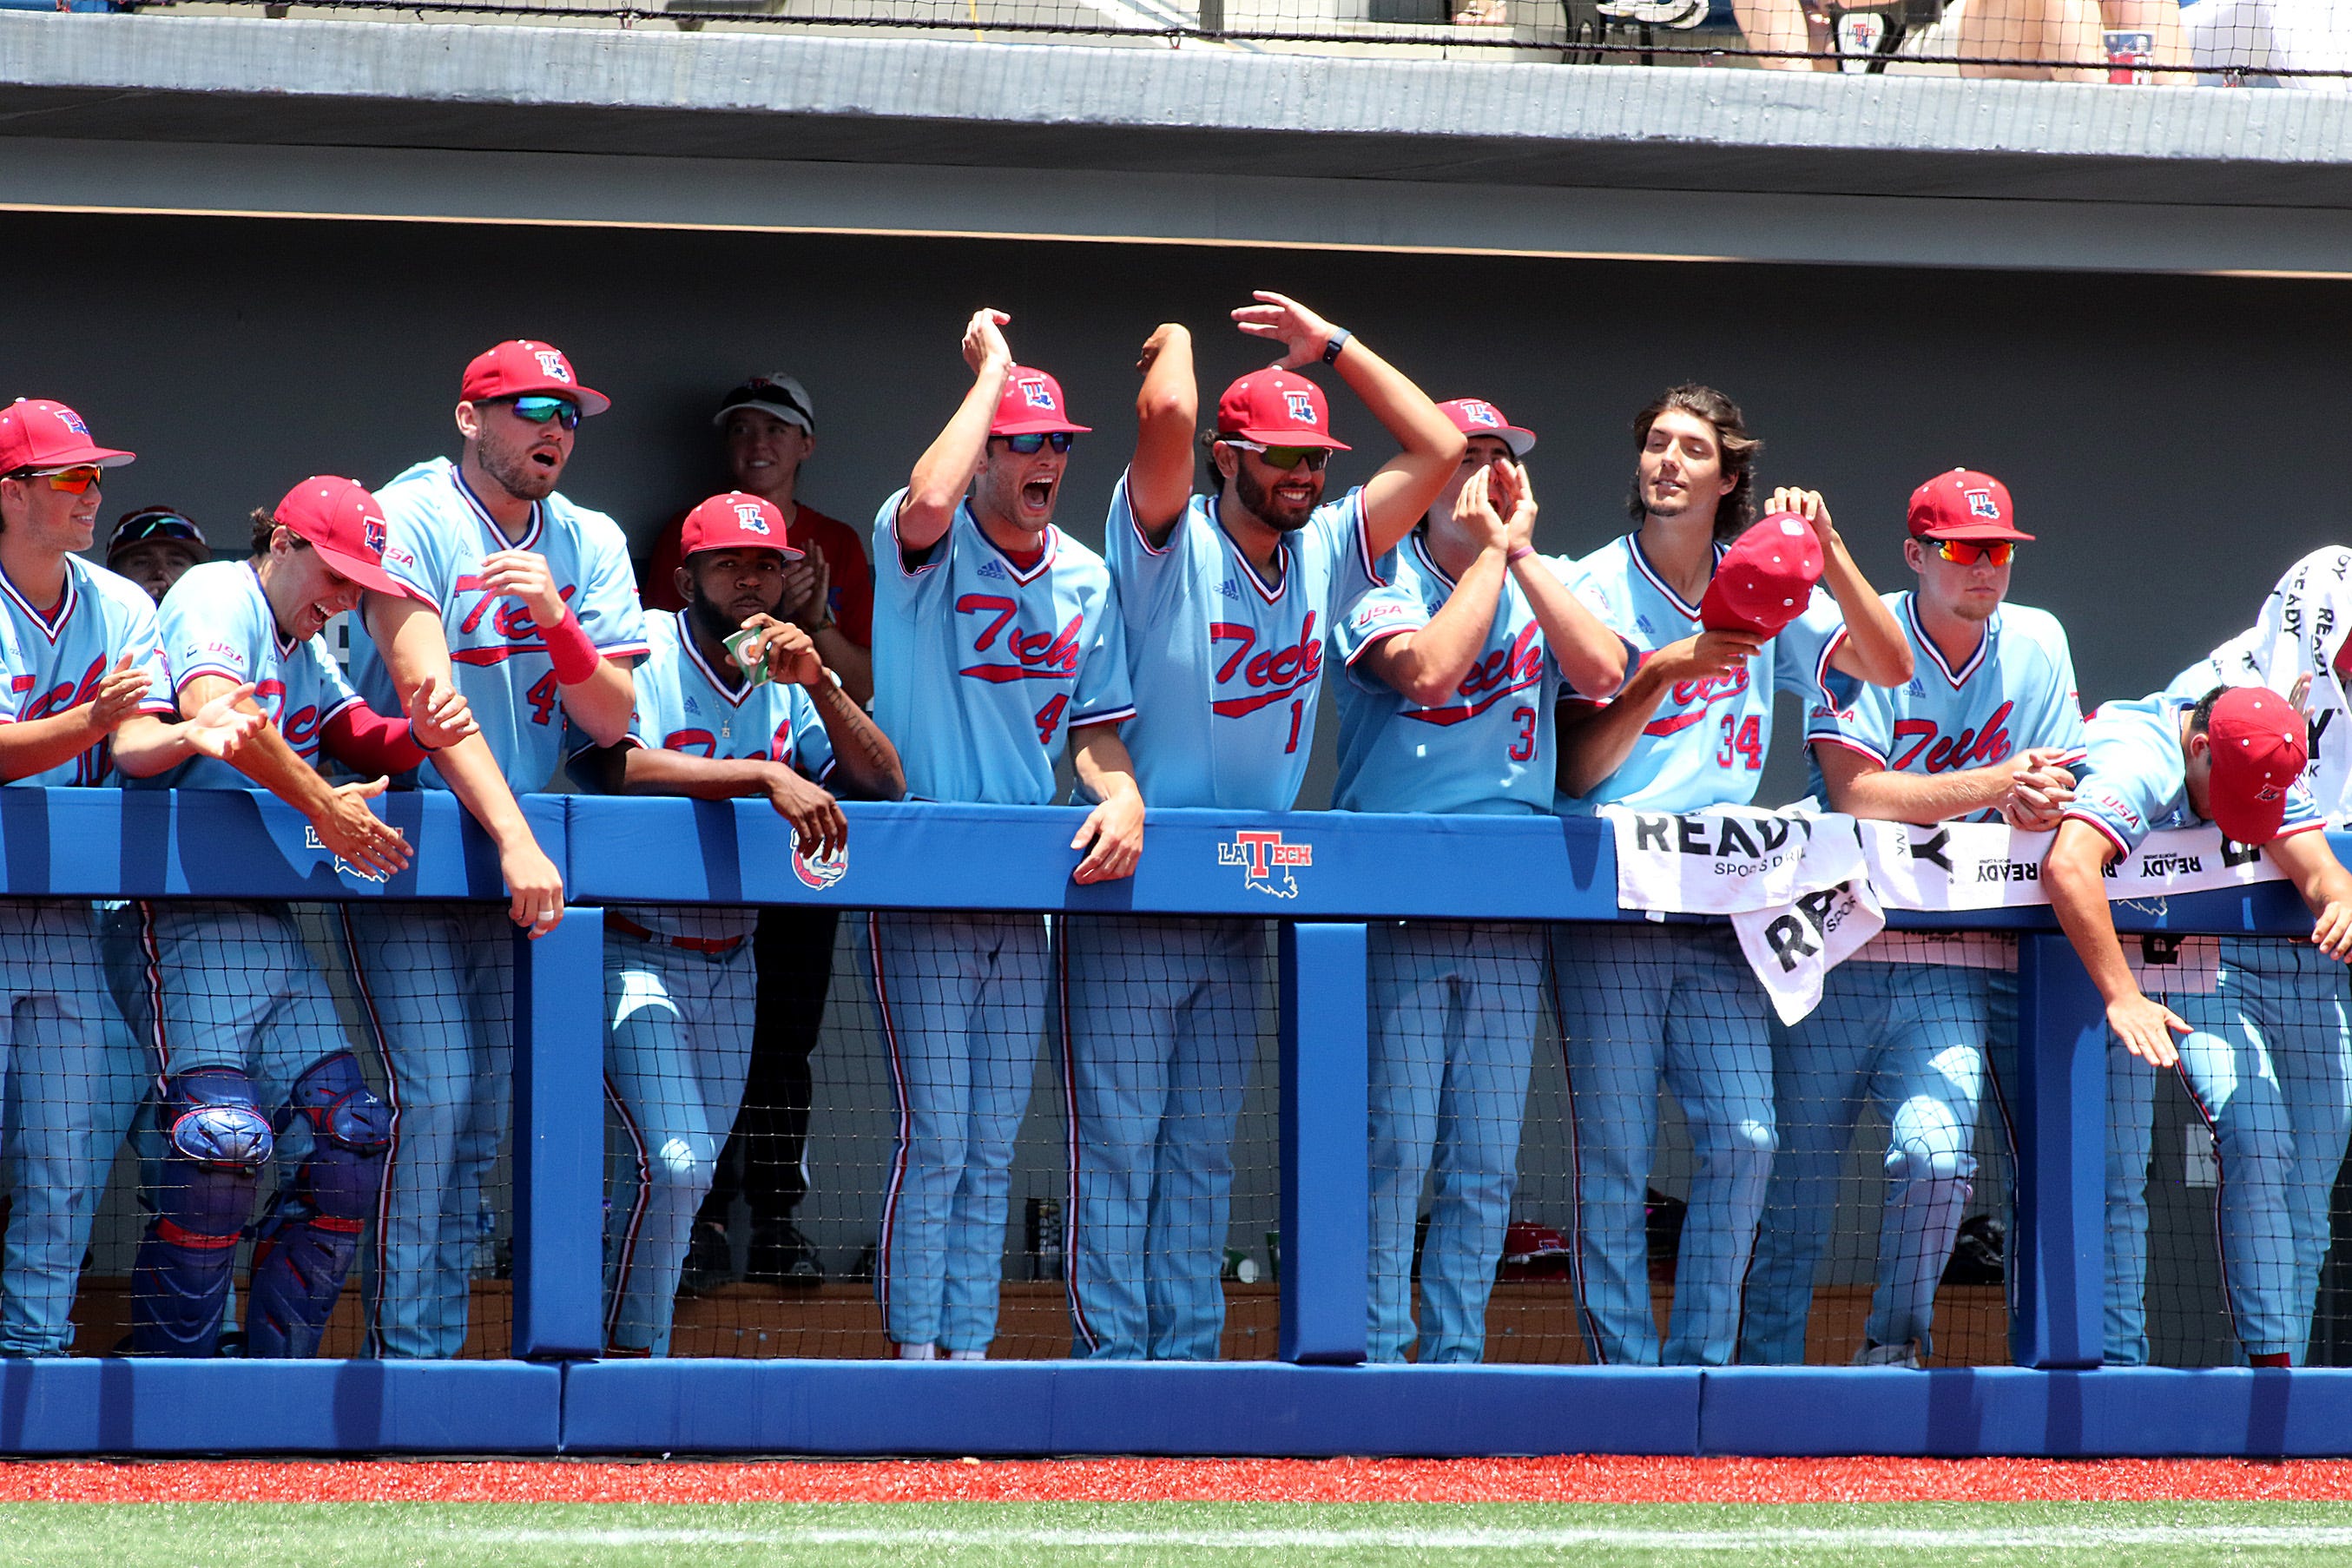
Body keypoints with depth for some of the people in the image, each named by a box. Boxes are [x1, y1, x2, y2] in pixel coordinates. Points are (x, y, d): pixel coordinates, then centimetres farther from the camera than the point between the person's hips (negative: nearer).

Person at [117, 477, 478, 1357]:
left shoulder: (307, 650, 23)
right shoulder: (218, 599, -5)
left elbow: (363, 744, 18)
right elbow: (218, 712, -23)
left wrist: (420, 735, -4)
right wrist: (320, 806, -25)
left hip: (273, 924, 9)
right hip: (186, 918, -9)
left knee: (349, 1139, 2)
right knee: (225, 1138, -20)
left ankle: (276, 1365, 8)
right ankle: (169, 1379, -13)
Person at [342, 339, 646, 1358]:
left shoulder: (590, 547, 7)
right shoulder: (413, 518, -10)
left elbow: (611, 721, 1)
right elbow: (425, 687, -21)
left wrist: (556, 619, -19)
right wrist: (514, 841, -30)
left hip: (520, 853, 6)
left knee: (484, 1116, 4)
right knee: (433, 1093, -16)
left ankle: (442, 1348, 10)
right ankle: (402, 1354, -11)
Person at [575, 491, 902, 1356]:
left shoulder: (789, 680, 8)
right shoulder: (643, 655, -9)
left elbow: (886, 785, 1)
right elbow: (618, 765, -28)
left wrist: (818, 684, -14)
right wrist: (767, 775, -33)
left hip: (730, 959, 6)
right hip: (634, 950, -6)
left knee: (692, 1174, 8)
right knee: (671, 1162, -17)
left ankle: (636, 1343, 20)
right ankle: (628, 1358, -6)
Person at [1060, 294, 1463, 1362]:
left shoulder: (1326, 555, 8)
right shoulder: (1171, 543, -9)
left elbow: (1439, 450, 6)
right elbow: (1164, 413, -26)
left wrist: (1332, 344, 6)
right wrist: (1177, 342, -4)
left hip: (1241, 910, 6)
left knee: (1203, 1154, 8)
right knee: (1118, 1143, -5)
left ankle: (1188, 1362, 10)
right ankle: (1110, 1356, -3)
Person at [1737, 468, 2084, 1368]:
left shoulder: (2037, 644, 7)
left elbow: (2059, 792, 10)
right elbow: (1857, 794, -16)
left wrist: (2037, 808, -14)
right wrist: (1997, 786, -18)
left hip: (1955, 964, 2)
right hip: (1836, 948, -2)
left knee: (1936, 1154, -18)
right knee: (1797, 1178, 0)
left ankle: (1892, 1350, 2)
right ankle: (1766, 1364, 15)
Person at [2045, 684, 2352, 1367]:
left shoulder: (2268, 769, -5)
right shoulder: (2139, 760, -29)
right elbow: (2067, 865, -44)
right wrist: (2122, 997, -48)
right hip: (2106, 959, -6)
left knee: (2262, 1144, -5)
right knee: (2118, 1171, -11)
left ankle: (2274, 1360, -4)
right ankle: (2117, 1364, -6)